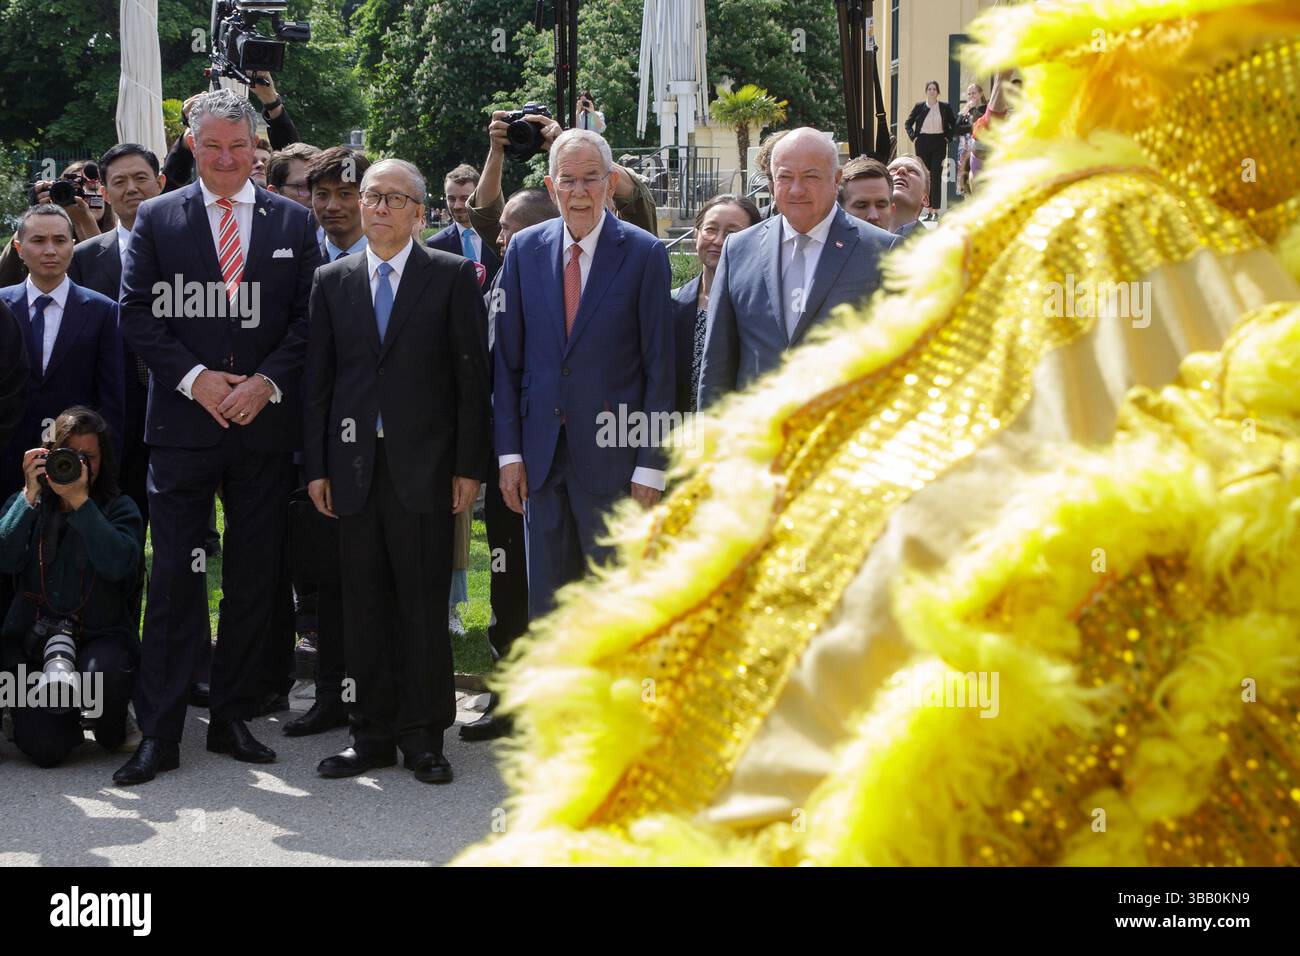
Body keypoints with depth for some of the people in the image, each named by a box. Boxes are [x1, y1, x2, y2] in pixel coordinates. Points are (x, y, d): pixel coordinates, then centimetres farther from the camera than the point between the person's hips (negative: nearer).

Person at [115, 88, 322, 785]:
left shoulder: (294, 223, 8)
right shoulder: (156, 219, 5)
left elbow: (309, 318, 5)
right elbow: (137, 314, 0)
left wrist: (267, 382, -9)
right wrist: (195, 379, -11)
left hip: (265, 423, 2)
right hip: (182, 425, -2)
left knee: (254, 580, 7)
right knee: (174, 578, -3)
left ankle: (232, 718, 18)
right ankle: (159, 733, 0)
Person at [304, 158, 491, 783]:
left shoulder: (453, 276, 2)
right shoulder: (332, 281, 11)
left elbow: (471, 375, -1)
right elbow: (318, 380, 10)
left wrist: (469, 466, -6)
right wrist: (316, 467, 5)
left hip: (424, 467, -3)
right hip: (354, 466, 3)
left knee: (424, 605, 0)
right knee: (364, 605, 6)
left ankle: (423, 737, 10)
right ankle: (371, 735, 14)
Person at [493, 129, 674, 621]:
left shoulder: (643, 253, -5)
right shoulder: (525, 249, 5)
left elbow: (660, 367, -5)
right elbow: (507, 358, 8)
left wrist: (651, 465, -9)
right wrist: (509, 451, 2)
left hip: (613, 457, -3)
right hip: (542, 452, 3)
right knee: (546, 601, 11)